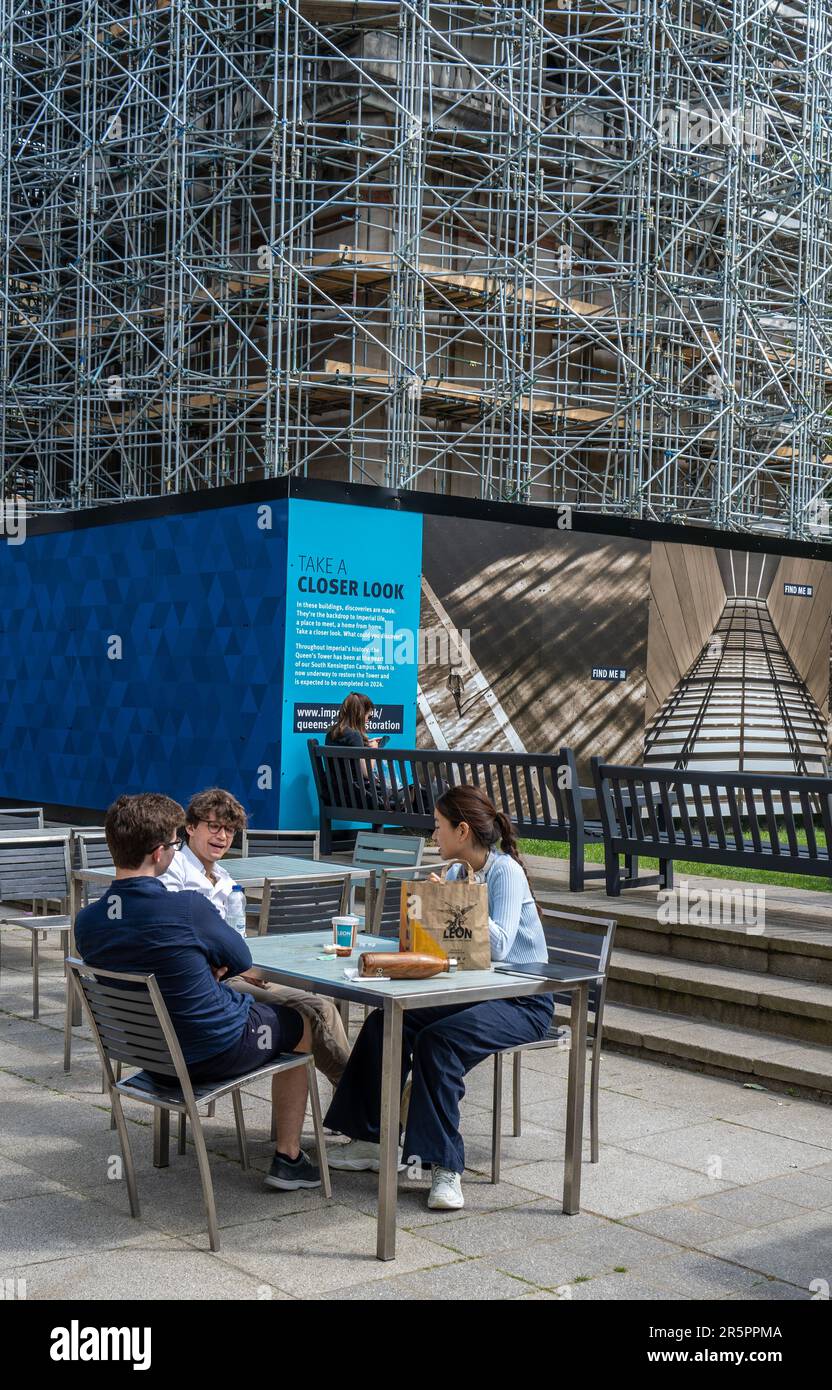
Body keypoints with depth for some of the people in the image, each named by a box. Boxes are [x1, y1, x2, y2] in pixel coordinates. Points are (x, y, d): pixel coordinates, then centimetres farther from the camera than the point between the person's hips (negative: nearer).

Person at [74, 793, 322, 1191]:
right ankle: (288, 1159, 27)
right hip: (212, 1053, -6)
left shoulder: (86, 921, -11)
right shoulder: (188, 908, -28)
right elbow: (241, 960, -9)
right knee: (298, 1023, 23)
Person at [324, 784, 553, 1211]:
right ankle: (371, 1140, -3)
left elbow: (498, 946, -27)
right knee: (385, 1024, -10)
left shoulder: (506, 872, -14)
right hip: (470, 992, 8)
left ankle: (445, 1167, -27)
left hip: (523, 1003, -8)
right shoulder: (456, 873, 11)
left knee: (437, 1040, -30)